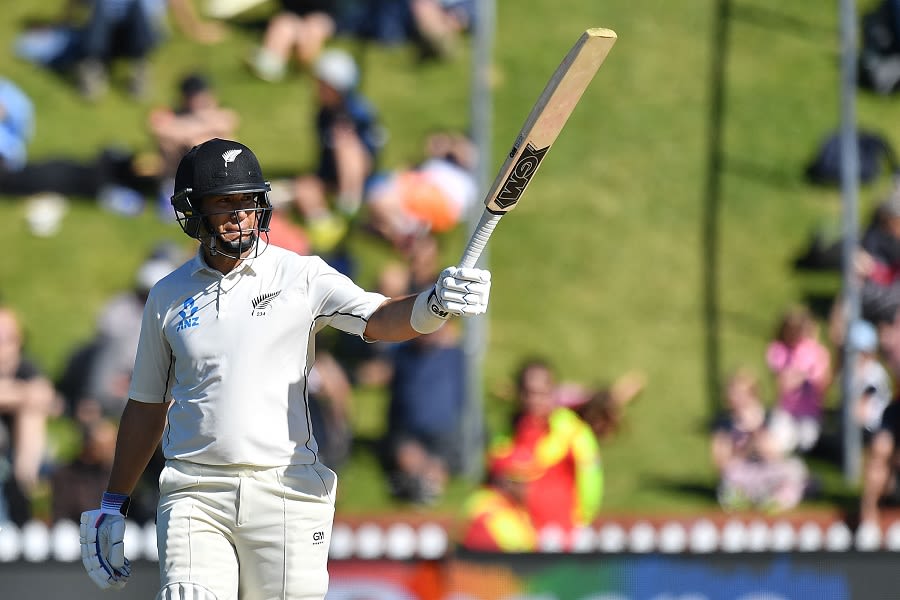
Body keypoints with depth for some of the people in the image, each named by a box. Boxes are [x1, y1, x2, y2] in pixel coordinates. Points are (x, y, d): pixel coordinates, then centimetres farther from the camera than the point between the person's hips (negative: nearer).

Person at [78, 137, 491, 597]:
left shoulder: (301, 276, 2)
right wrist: (111, 506, 18)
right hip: (194, 498, 1)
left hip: (287, 491, -1)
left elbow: (380, 320, -14)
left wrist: (435, 303, -36)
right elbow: (146, 406, 19)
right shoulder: (167, 296, 10)